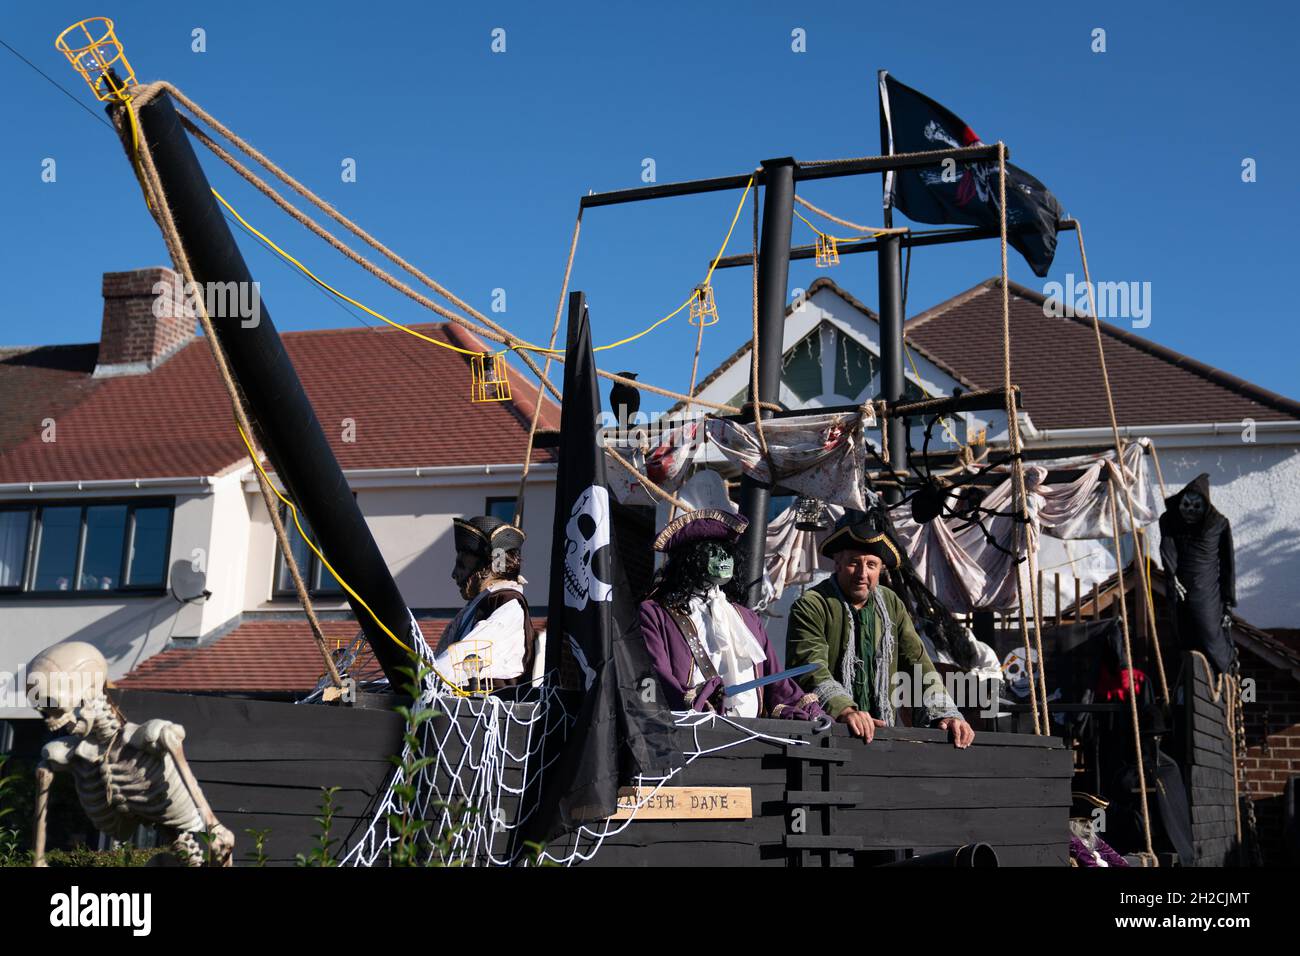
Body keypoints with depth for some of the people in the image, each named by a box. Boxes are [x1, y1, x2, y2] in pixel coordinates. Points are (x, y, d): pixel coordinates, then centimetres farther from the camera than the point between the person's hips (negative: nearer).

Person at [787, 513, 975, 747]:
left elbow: (918, 662, 11)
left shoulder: (891, 605, 15)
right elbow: (810, 669, -18)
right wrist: (844, 710, -33)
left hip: (881, 732, 5)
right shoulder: (810, 606, -5)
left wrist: (946, 714, -3)